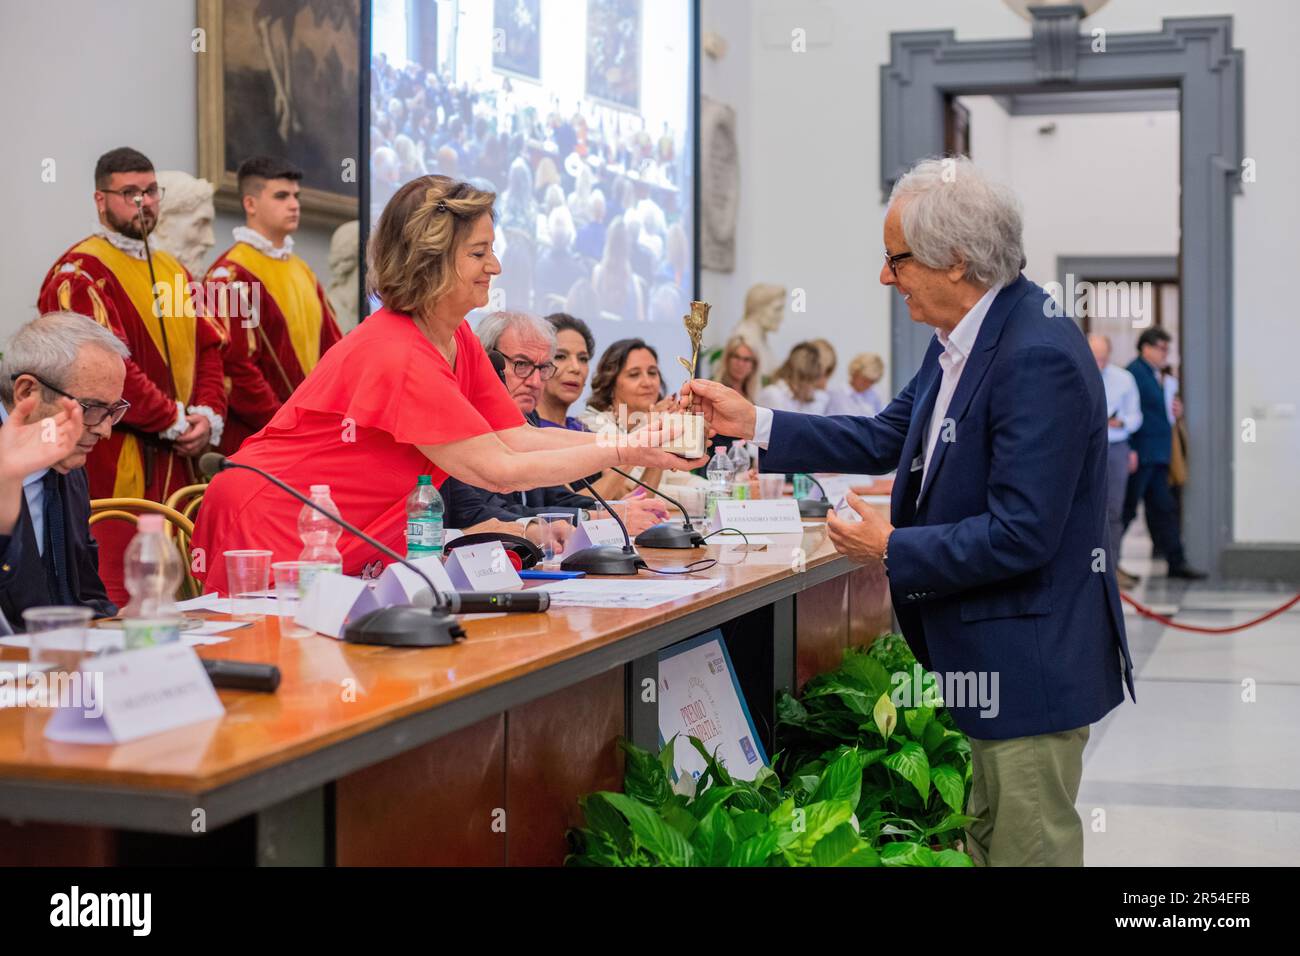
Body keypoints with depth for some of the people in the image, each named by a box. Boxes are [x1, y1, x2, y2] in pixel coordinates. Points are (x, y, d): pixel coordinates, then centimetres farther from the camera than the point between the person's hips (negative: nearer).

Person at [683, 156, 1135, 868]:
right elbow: (884, 440, 14)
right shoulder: (960, 340, 4)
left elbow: (1020, 534, -28)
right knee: (987, 839, 21)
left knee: (1030, 848, 2)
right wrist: (752, 423, 9)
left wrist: (891, 549, -16)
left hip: (1034, 662, -10)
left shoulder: (1039, 359, -26)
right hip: (988, 653, 10)